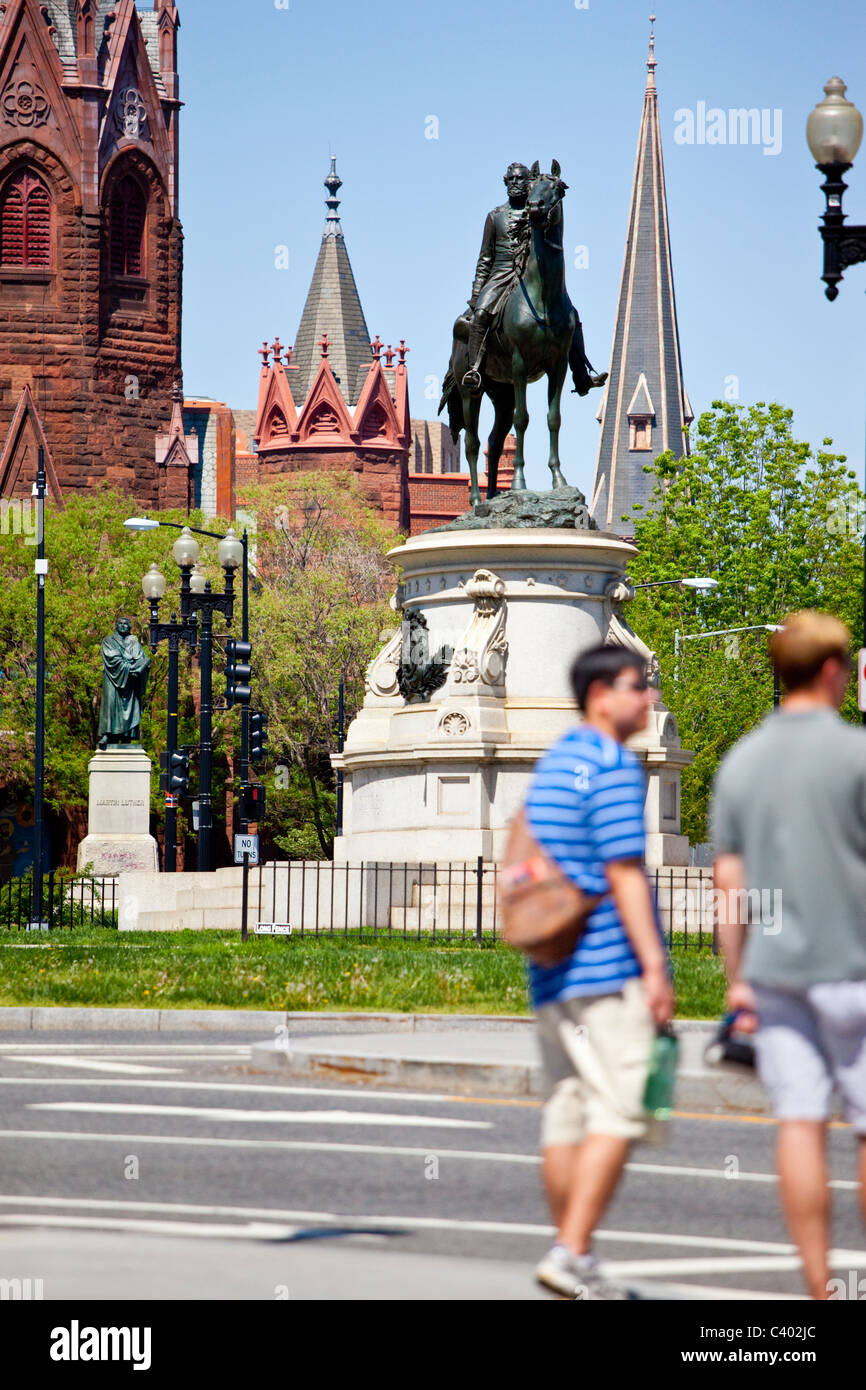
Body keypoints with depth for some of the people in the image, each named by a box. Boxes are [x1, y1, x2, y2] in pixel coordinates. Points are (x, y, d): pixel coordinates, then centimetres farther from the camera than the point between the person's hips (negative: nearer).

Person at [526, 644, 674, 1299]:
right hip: (609, 968, -9)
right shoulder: (614, 766, -10)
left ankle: (573, 1258, 13)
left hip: (554, 972, 9)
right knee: (619, 1110, -9)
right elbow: (624, 873, -17)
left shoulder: (553, 763, 18)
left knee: (568, 1110, 10)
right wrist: (654, 967, -17)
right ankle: (573, 1253, -16)